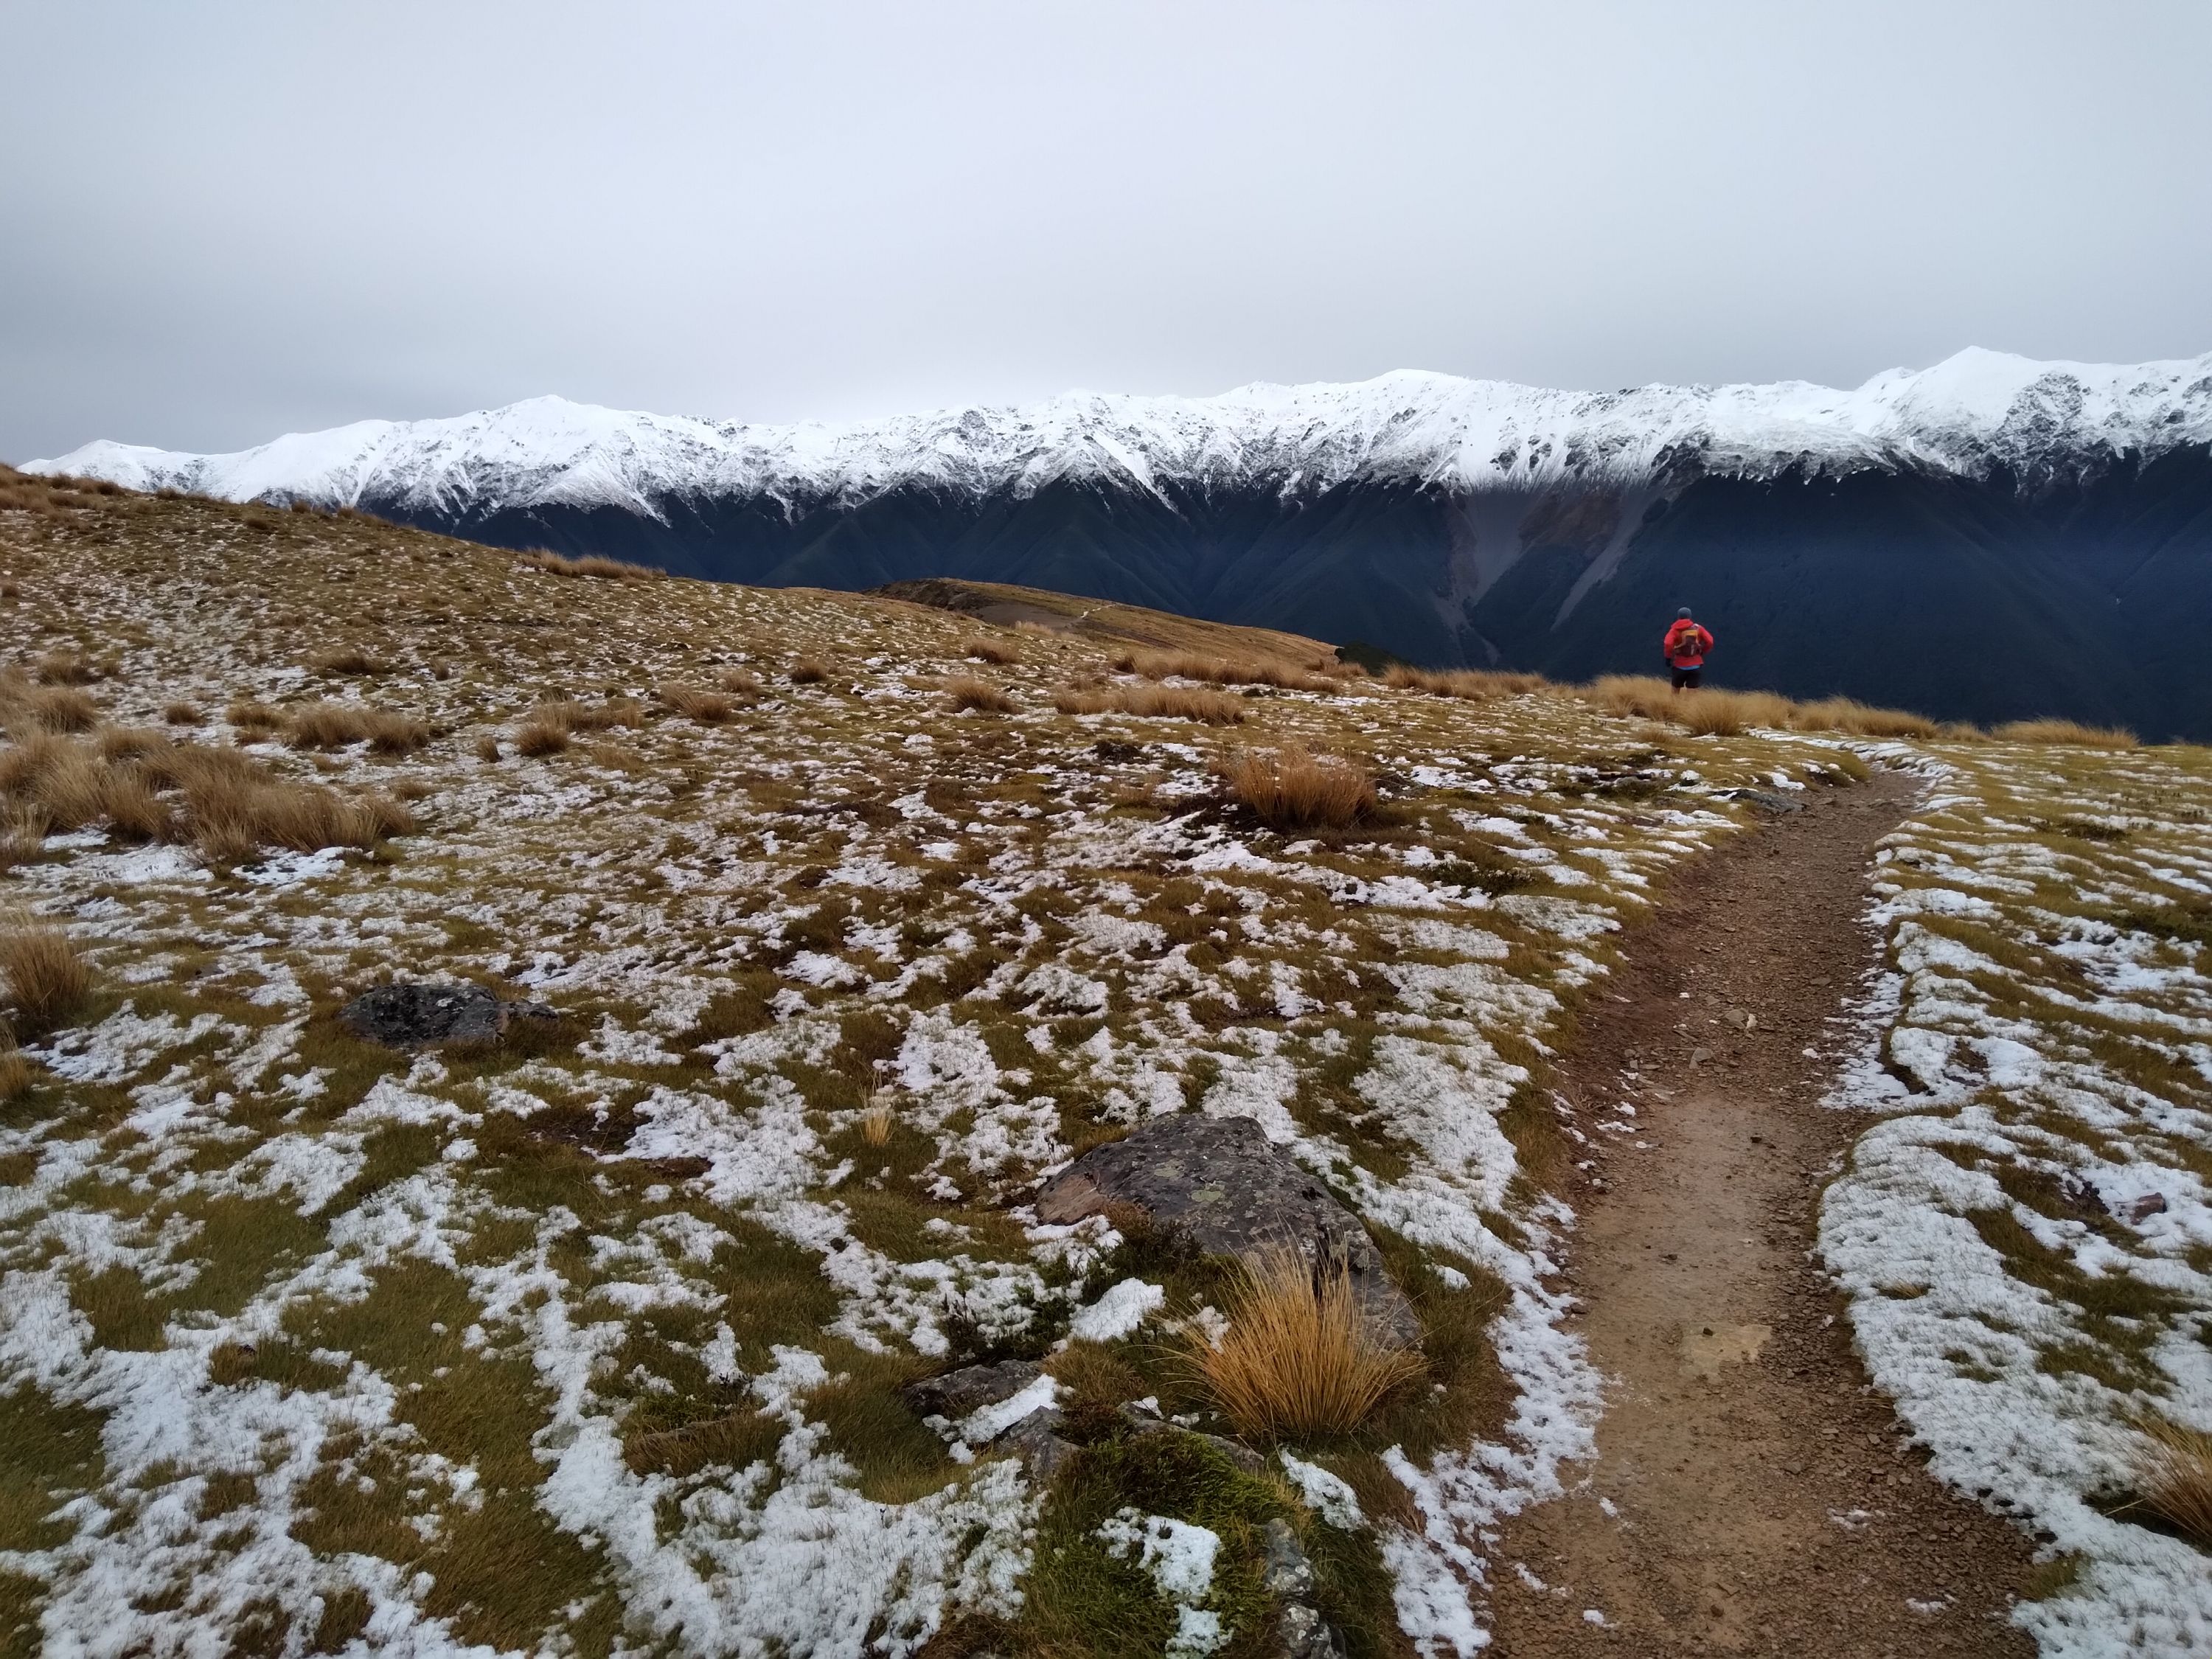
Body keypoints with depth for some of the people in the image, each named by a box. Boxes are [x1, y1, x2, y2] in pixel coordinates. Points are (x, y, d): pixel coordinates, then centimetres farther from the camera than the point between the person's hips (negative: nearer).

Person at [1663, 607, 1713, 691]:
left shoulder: (1675, 630, -4)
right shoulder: (1697, 628, 2)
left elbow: (1668, 644, -21)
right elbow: (1710, 642, -4)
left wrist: (1668, 657, -8)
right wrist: (1702, 652, 11)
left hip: (1680, 666, -1)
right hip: (1696, 666, 1)